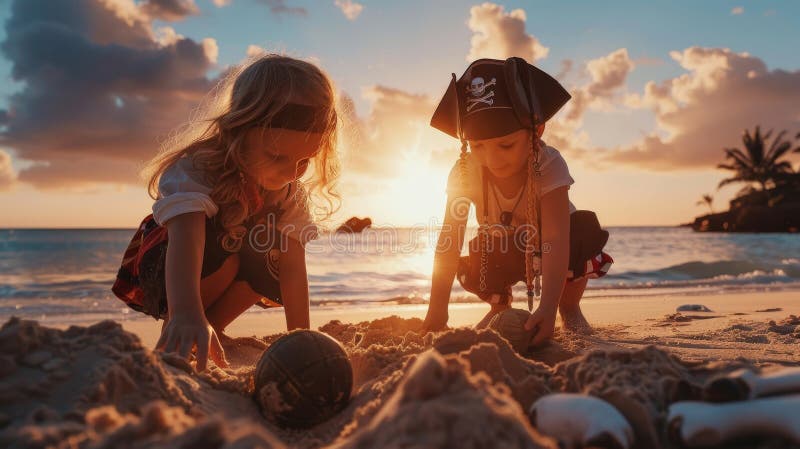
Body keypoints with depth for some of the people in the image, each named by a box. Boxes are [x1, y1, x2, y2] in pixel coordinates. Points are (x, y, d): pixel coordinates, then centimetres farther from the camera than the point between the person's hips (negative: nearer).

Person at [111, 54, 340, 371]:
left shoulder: (292, 193, -18)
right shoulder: (195, 169, -34)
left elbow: (293, 263, -23)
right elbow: (185, 240, -52)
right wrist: (186, 314, -68)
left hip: (222, 276, 5)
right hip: (159, 275, -5)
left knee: (274, 257, -22)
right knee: (221, 241, -34)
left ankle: (211, 328, -6)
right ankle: (174, 340, -12)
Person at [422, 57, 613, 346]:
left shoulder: (548, 165, -37)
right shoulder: (465, 171, -30)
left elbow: (555, 238, -46)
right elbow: (449, 240, -31)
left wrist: (548, 307, -59)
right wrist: (437, 310, -37)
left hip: (543, 242, -2)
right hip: (502, 248, 2)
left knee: (585, 230, -32)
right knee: (471, 269, -27)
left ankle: (569, 307, -3)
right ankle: (500, 306, 11)